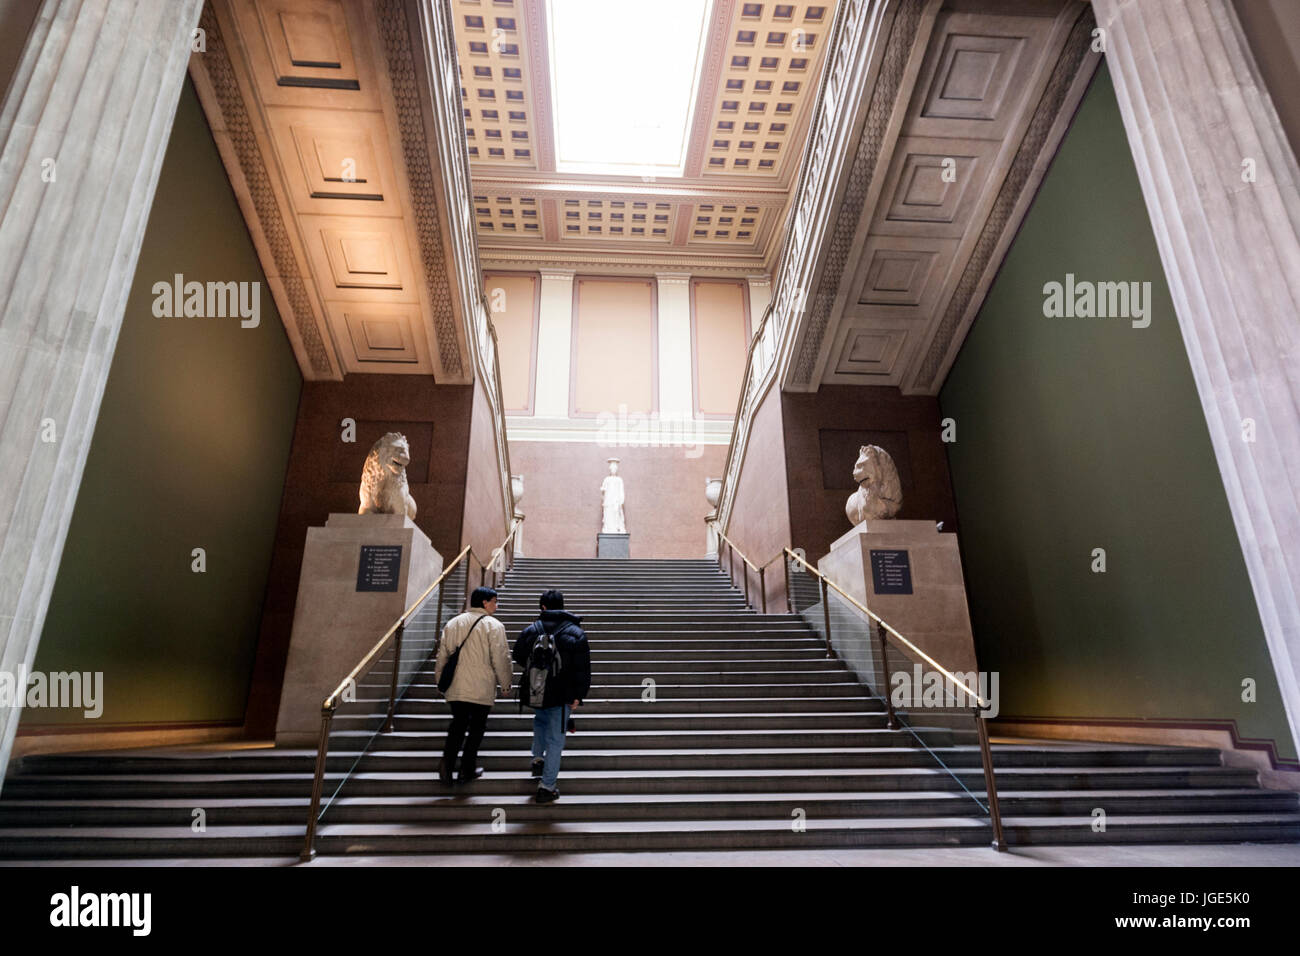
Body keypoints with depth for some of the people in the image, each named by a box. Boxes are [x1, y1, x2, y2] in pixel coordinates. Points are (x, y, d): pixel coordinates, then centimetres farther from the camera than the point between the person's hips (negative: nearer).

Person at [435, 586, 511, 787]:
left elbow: (442, 655, 11)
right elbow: (500, 659, -9)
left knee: (457, 725, 16)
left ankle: (447, 766, 5)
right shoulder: (494, 626, -9)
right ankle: (467, 771, 15)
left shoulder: (453, 623, 7)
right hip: (482, 689, -4)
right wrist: (505, 685, 2)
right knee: (476, 728, 9)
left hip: (456, 687, 5)